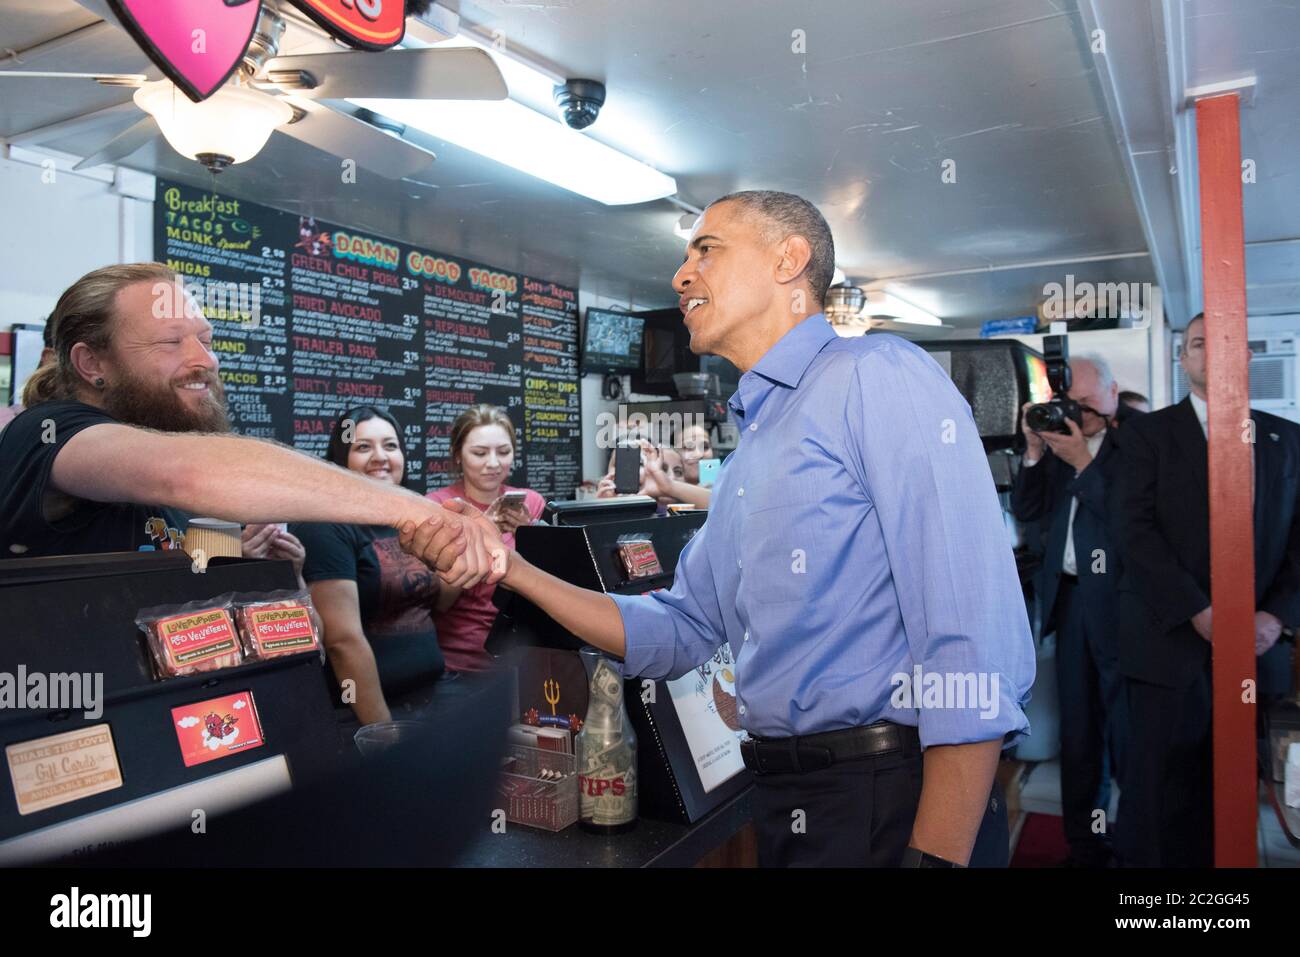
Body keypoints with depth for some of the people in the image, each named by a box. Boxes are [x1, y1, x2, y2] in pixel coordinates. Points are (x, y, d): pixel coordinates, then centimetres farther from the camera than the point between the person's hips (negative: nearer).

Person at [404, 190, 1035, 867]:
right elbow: (675, 635, 14)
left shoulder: (877, 375, -12)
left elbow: (972, 632, -20)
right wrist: (510, 567, 5)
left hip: (891, 799, -8)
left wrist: (936, 855, -24)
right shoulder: (746, 460, 14)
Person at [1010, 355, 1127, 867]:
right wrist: (1035, 451, -1)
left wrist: (1083, 461, -14)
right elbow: (1024, 509, 9)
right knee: (1078, 729, 11)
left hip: (1119, 602, -6)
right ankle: (1084, 842, 21)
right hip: (1069, 597, 6)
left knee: (1126, 728, -2)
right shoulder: (1060, 445, 11)